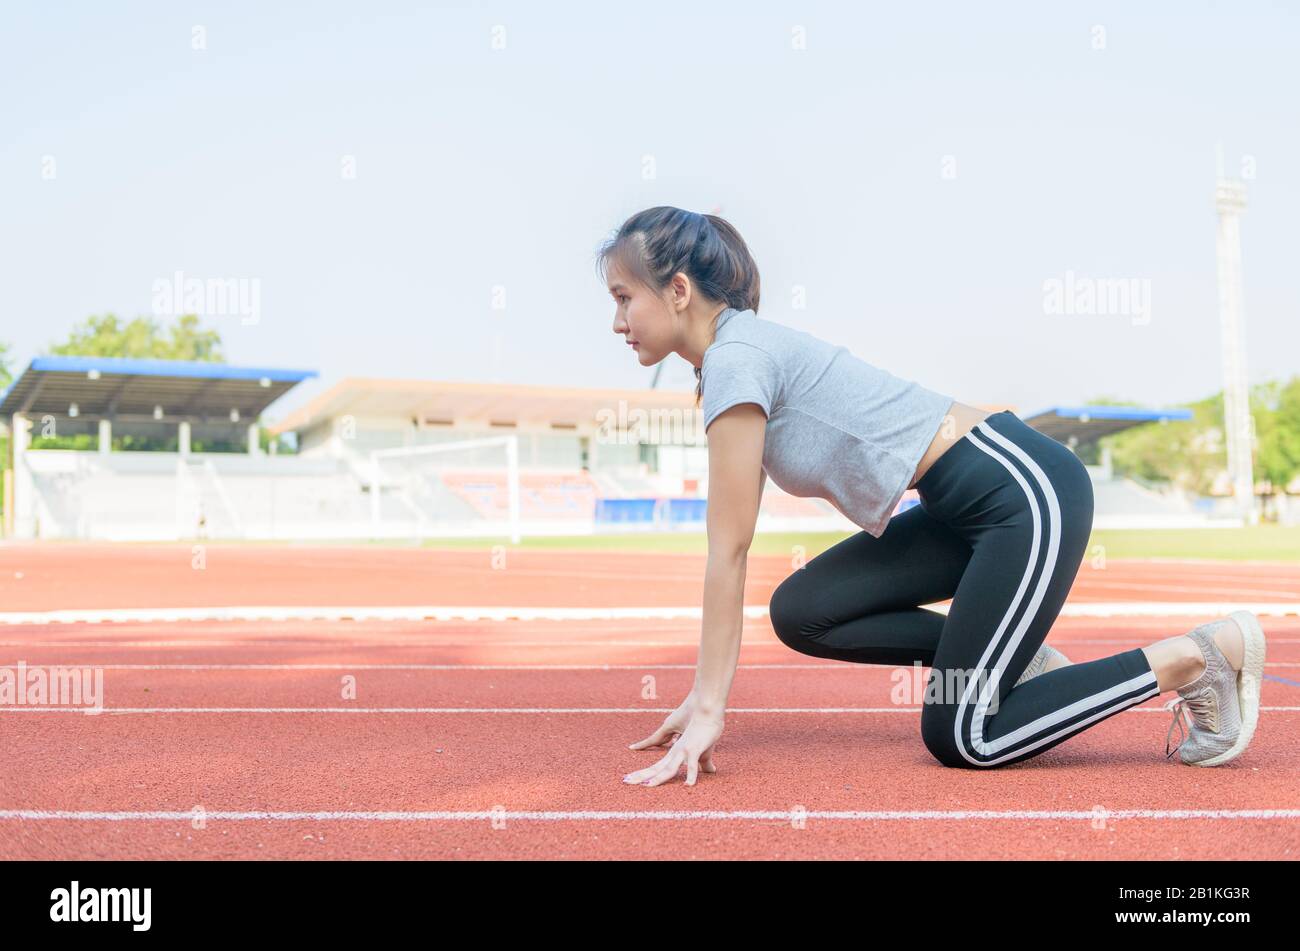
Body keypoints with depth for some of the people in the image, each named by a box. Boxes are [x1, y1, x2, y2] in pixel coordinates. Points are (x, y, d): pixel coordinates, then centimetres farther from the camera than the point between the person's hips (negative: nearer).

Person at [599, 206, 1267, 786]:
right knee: (799, 612, 3)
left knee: (962, 741, -5)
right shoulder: (728, 363, 12)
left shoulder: (736, 359, -16)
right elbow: (729, 549, 13)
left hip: (1025, 494, -9)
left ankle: (1198, 656, 4)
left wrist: (709, 709, -13)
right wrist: (703, 695, 13)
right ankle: (1018, 659, 11)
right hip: (963, 509, 9)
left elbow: (729, 551, -17)